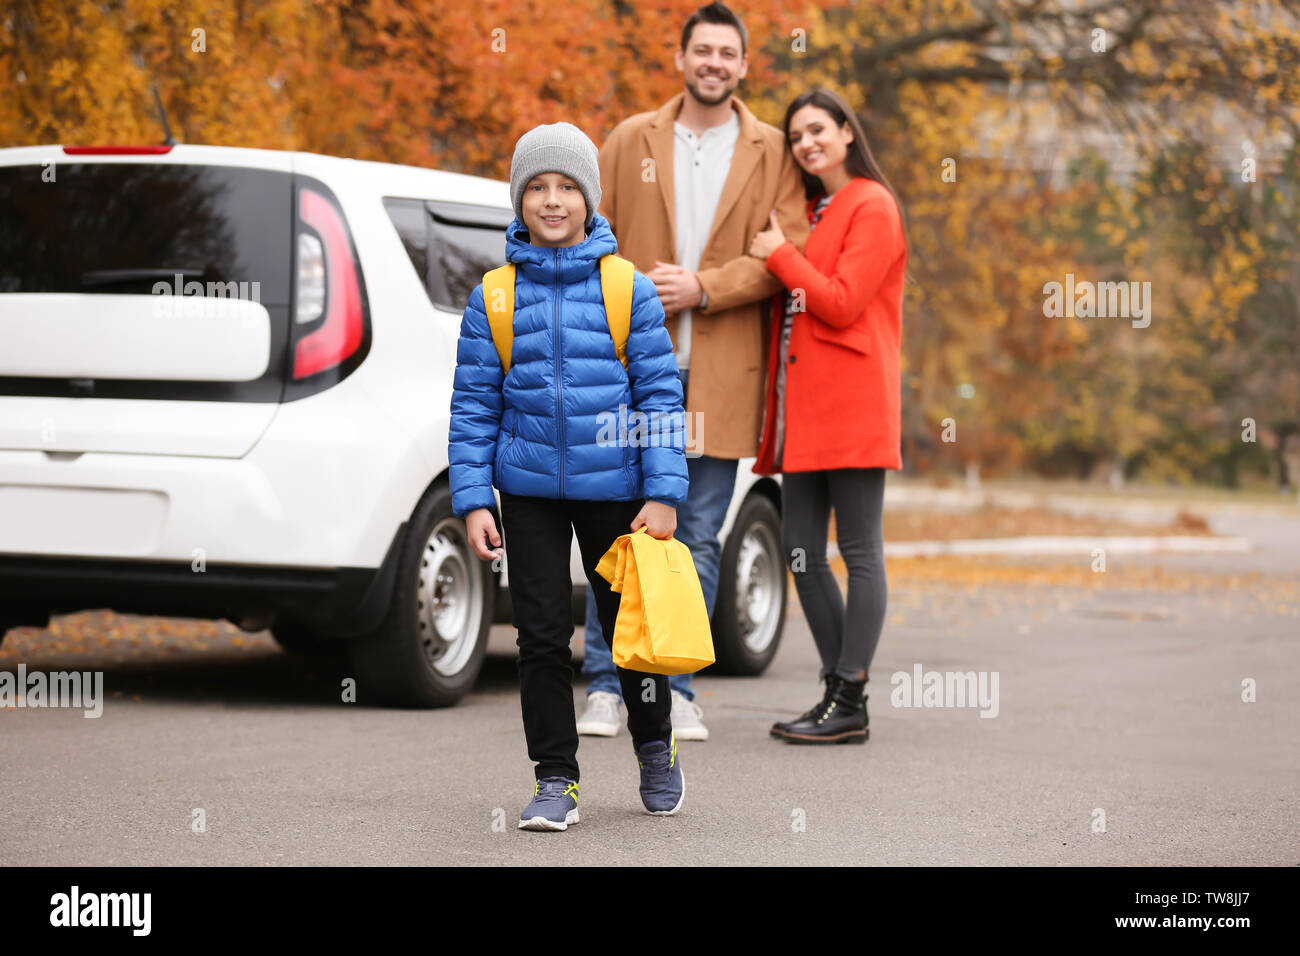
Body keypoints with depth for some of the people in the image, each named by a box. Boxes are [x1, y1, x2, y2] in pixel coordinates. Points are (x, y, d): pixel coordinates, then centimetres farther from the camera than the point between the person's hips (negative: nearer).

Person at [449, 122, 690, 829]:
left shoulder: (627, 287, -2)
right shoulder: (494, 296, 1)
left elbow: (660, 393, -1)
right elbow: (473, 406, 4)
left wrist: (663, 494, -8)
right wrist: (472, 500, -4)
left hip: (613, 488, -1)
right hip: (530, 491, 1)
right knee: (541, 636, 2)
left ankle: (654, 748, 34)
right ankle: (555, 780, 11)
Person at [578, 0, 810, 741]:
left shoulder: (771, 153, 6)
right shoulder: (631, 141, 10)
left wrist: (704, 287, -12)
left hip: (721, 372, 0)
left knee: (700, 537, 3)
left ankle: (677, 689, 10)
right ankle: (606, 686, 7)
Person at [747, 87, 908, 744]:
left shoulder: (873, 208, -4)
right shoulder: (811, 210, 22)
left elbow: (841, 303, -14)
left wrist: (780, 255, -7)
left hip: (851, 403, -9)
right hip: (802, 405, 9)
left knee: (859, 551, -5)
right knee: (801, 554, 7)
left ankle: (850, 706, -5)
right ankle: (837, 690, 15)